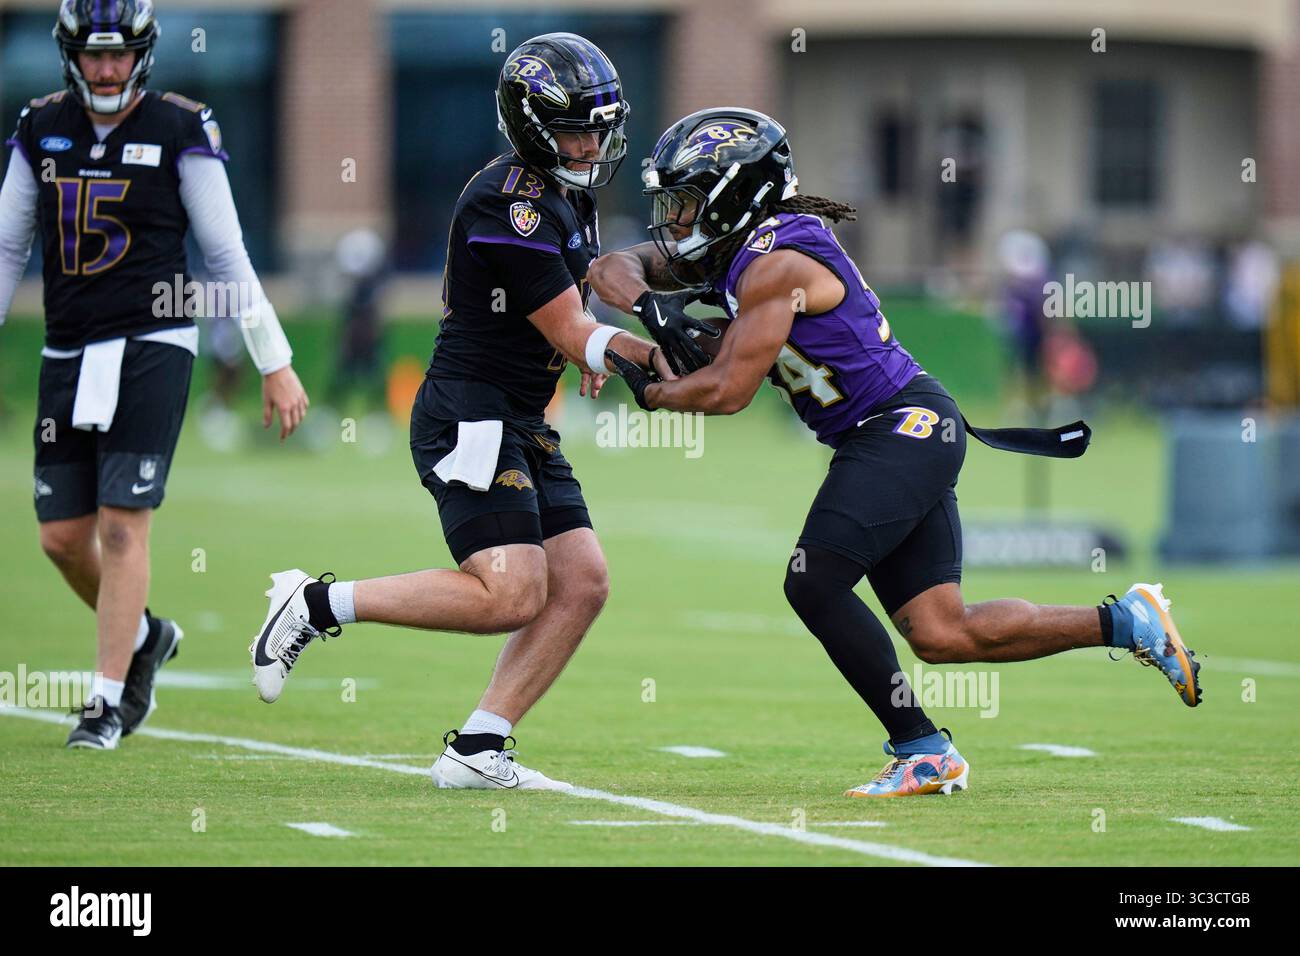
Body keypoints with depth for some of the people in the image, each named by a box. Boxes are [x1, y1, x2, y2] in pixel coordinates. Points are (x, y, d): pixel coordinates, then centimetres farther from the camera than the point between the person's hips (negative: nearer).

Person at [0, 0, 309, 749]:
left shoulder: (180, 131, -5)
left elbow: (228, 255, -3)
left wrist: (276, 363, -2)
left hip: (151, 347, -5)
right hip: (69, 353, 5)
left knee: (123, 526, -10)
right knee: (63, 535, 5)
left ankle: (110, 701, -2)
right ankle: (142, 637, 32)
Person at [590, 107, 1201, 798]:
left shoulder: (777, 263, -16)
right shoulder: (727, 249, 12)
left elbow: (728, 391, -18)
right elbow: (614, 268, 16)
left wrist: (650, 392, -1)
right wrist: (654, 308, -5)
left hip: (905, 428, -10)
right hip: (889, 442, 10)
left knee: (815, 584, -17)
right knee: (940, 632, 2)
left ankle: (923, 752, -12)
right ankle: (1127, 622, 9)